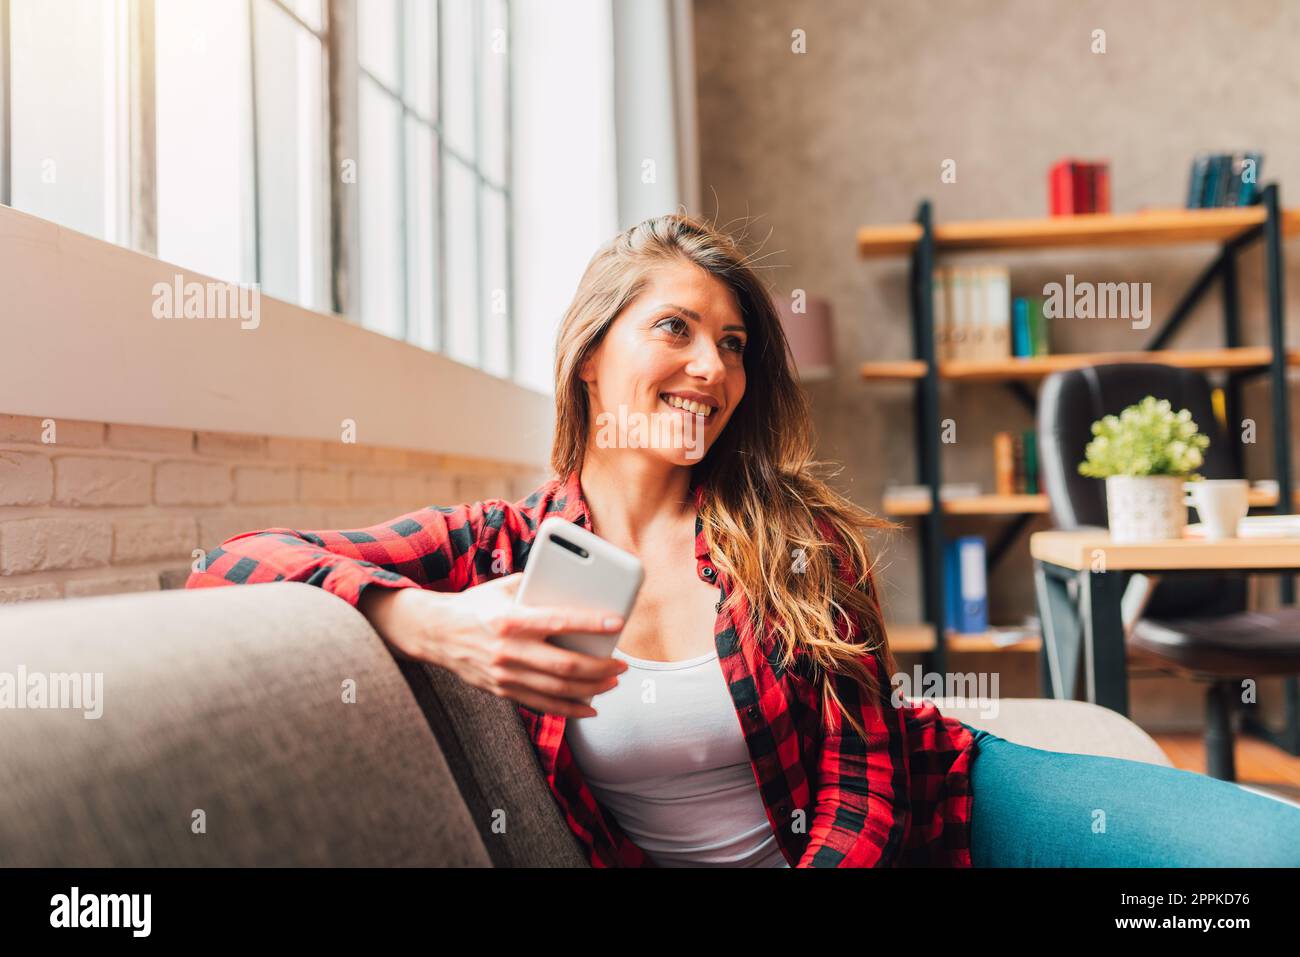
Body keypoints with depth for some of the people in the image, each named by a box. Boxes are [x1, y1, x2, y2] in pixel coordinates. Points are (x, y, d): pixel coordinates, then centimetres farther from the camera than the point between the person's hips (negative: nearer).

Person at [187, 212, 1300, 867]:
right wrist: (428, 622, -33)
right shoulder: (510, 544, -8)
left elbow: (864, 787, -7)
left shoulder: (797, 542, -7)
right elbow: (231, 563, -15)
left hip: (931, 812, 2)